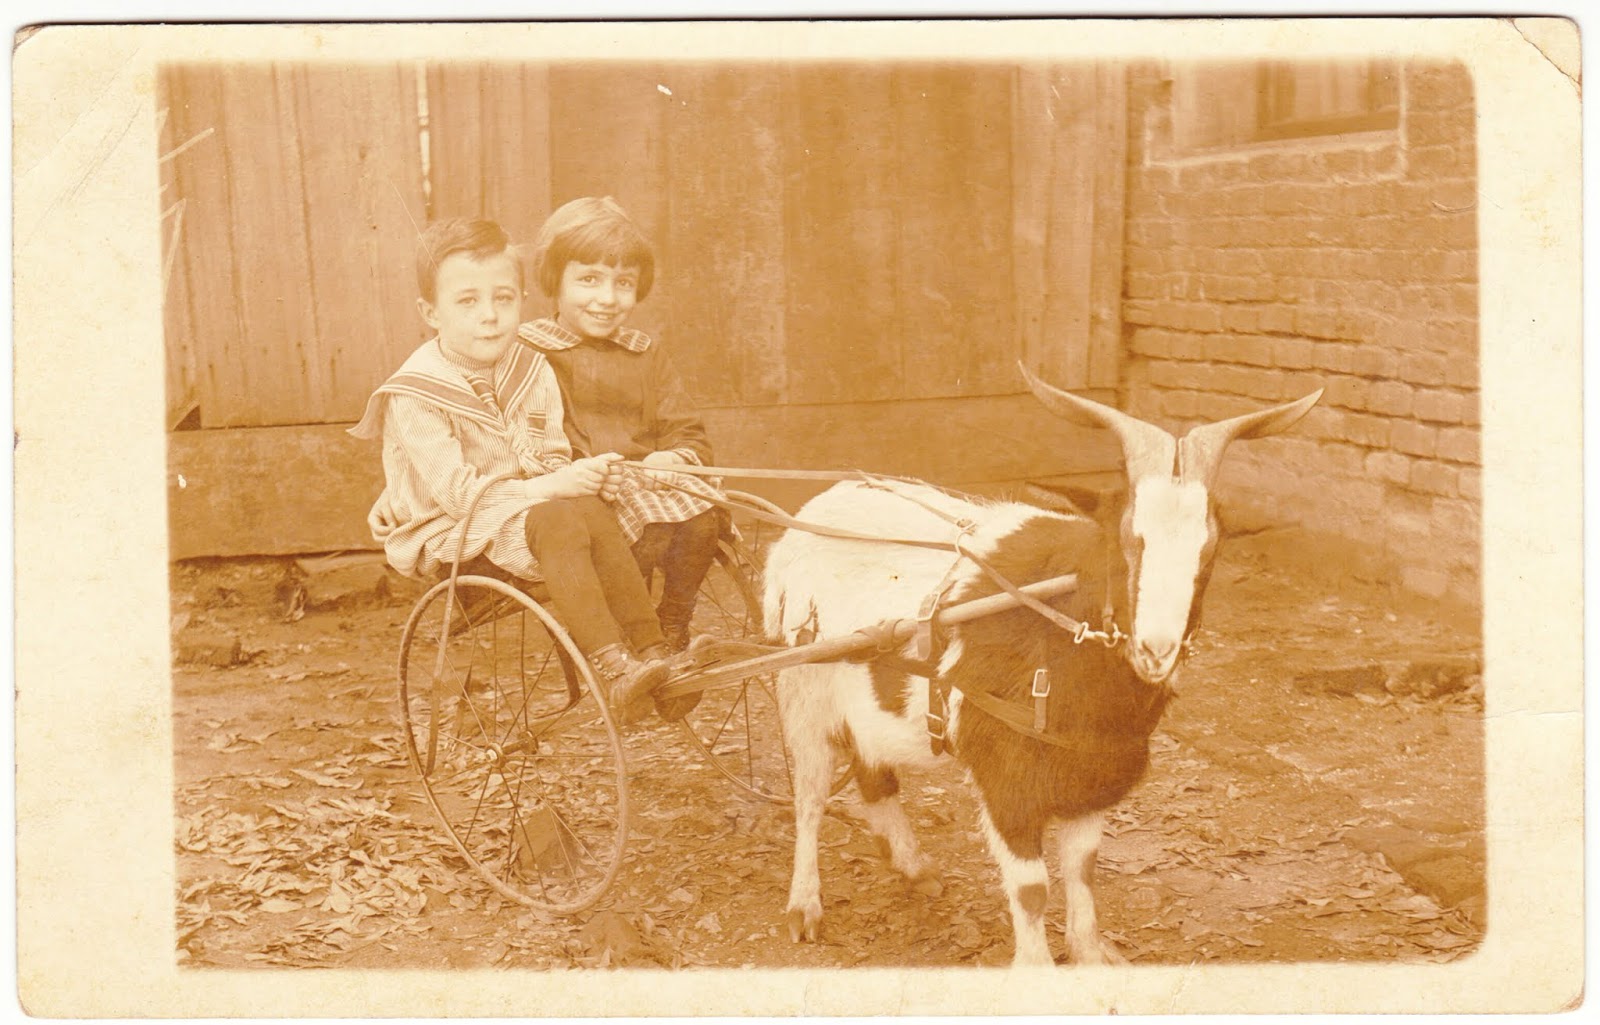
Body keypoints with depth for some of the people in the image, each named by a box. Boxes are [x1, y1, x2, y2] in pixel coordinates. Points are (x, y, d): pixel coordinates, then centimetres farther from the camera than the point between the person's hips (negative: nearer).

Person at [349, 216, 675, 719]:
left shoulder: (531, 370, 4)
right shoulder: (415, 395, -17)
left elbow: (551, 460, 4)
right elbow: (457, 491, -22)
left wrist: (587, 475, -19)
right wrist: (549, 487, -29)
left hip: (526, 509, 6)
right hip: (447, 535, -6)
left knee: (594, 512, -23)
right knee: (557, 523, -31)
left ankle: (651, 650, -22)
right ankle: (611, 670, -34)